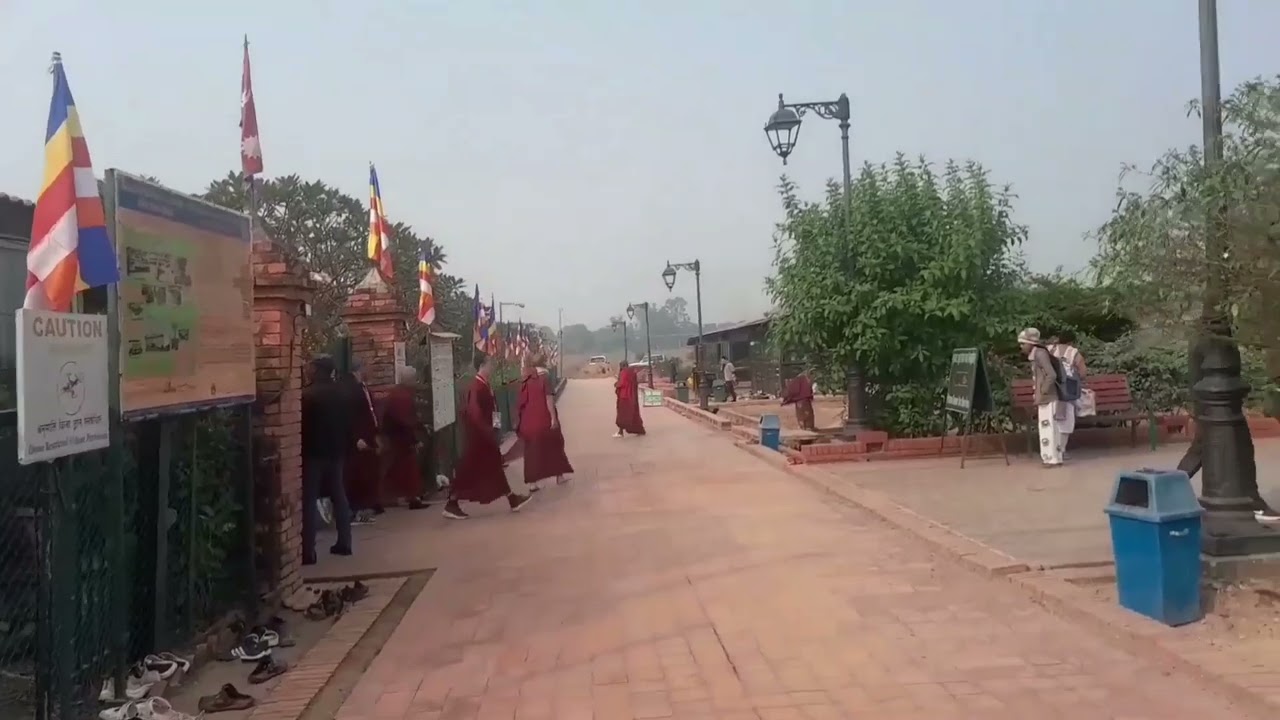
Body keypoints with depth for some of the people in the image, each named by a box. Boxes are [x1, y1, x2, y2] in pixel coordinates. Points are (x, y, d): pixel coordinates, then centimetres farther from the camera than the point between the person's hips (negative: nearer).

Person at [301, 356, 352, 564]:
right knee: (339, 495, 13)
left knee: (309, 500, -4)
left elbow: (303, 424, -13)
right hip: (335, 451, 7)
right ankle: (344, 543, 16)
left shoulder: (308, 394, -14)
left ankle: (308, 551, -6)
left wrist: (301, 450, -4)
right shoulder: (340, 393, 8)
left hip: (314, 452, -7)